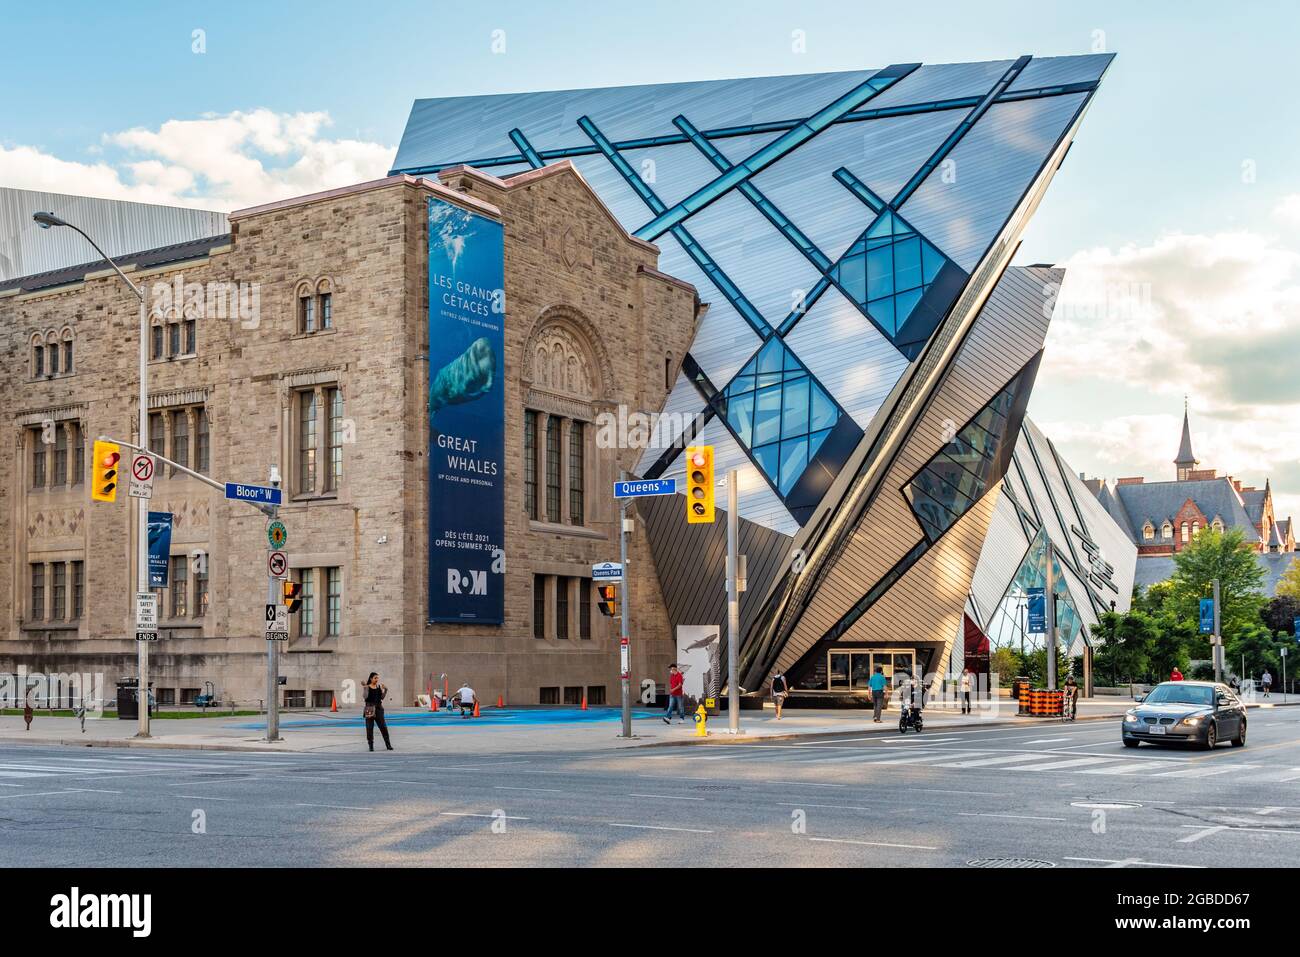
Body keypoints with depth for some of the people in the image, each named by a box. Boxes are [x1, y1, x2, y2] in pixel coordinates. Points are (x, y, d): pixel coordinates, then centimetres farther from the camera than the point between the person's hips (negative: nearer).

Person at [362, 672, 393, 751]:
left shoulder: (379, 687, 8)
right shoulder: (367, 687, -2)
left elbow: (382, 697, 5)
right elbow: (365, 696, -16)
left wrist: (385, 690, -5)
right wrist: (365, 688, -24)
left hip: (378, 708, 3)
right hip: (369, 708, -3)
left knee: (383, 726, -1)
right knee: (369, 727, 0)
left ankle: (388, 744, 4)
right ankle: (371, 745, 8)